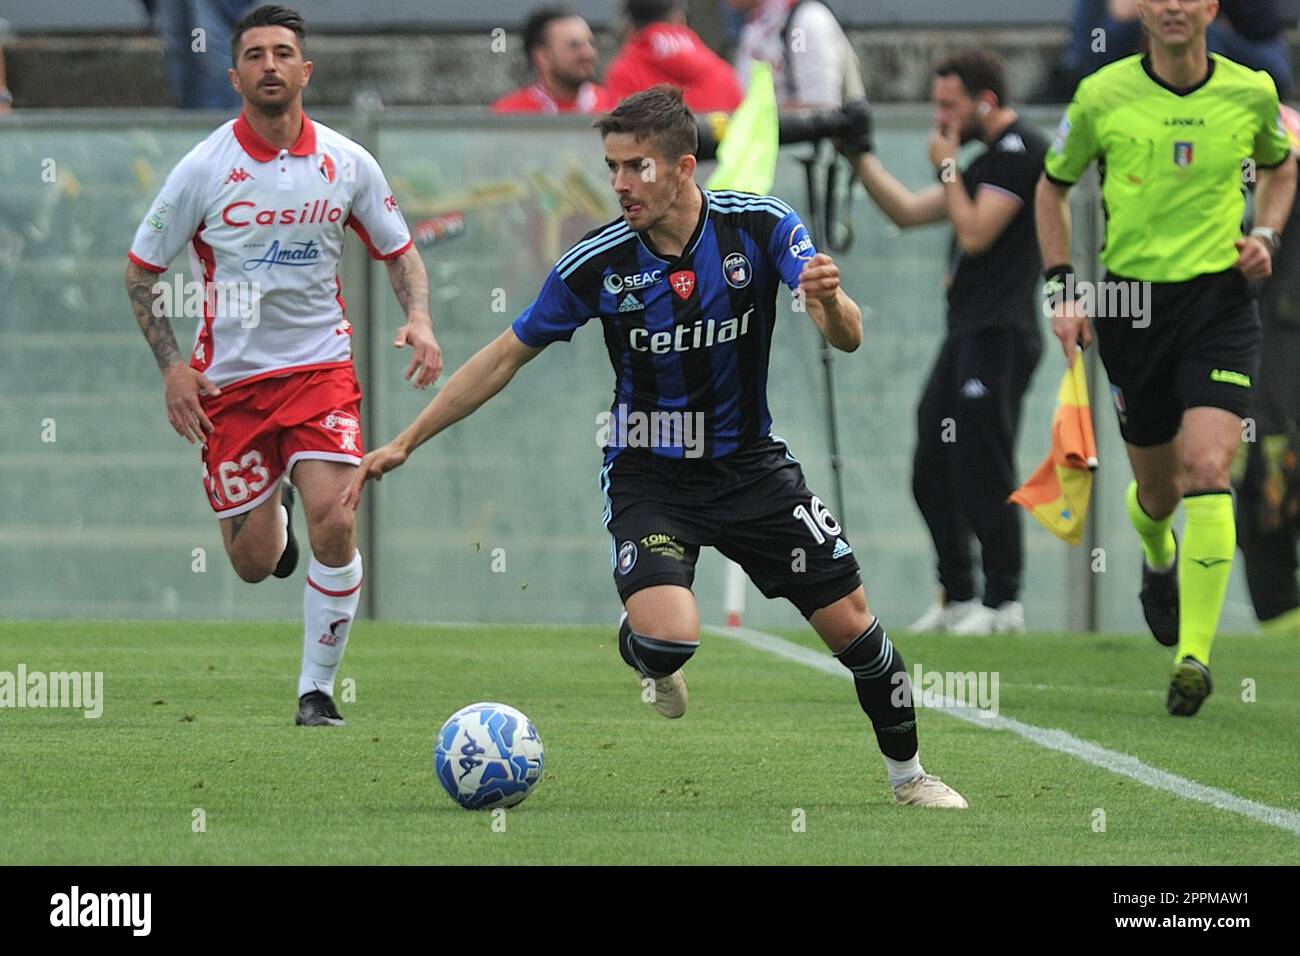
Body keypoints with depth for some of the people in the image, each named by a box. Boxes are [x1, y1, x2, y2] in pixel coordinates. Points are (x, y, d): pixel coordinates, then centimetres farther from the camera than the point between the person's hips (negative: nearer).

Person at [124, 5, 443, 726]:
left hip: (320, 367, 0)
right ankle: (271, 515, 44)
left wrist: (419, 319, -6)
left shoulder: (347, 164, -2)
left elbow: (398, 251, 13)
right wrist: (171, 367, -7)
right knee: (253, 564, 3)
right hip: (231, 378, 0)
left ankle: (317, 689, -4)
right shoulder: (204, 168, -7)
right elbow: (140, 272, 2)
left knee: (334, 522, -20)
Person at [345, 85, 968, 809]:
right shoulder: (598, 265, -15)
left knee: (851, 620, -1)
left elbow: (848, 338, -20)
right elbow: (505, 357, -3)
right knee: (670, 635, -25)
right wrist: (406, 442, -4)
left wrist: (829, 301, -45)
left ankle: (908, 772, 24)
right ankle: (640, 651, 14)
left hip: (749, 465, 1)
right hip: (647, 475, -1)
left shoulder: (761, 226, -14)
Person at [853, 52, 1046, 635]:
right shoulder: (989, 158, 22)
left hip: (998, 336, -10)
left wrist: (948, 168, -5)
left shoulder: (1019, 150, -9)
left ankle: (1003, 602, -4)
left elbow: (975, 233, -16)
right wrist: (861, 159, 18)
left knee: (983, 468, -9)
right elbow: (908, 212, 24)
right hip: (967, 335, 10)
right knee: (932, 471, 9)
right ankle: (957, 598, 15)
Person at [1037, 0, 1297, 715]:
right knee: (1157, 488, 11)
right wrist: (1061, 287, 2)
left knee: (1206, 473, -18)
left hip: (1220, 300, -1)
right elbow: (1053, 185, 11)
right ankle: (1157, 556, 50)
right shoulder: (1103, 96, -5)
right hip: (1130, 301, 1)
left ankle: (1193, 654, -16)